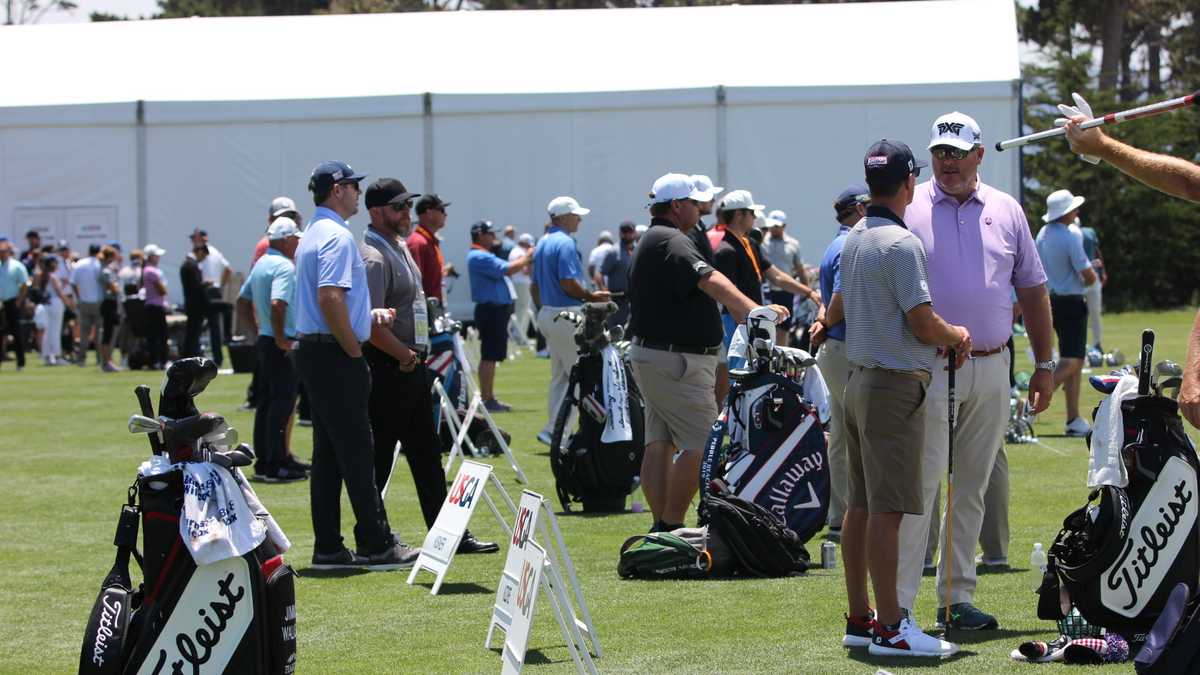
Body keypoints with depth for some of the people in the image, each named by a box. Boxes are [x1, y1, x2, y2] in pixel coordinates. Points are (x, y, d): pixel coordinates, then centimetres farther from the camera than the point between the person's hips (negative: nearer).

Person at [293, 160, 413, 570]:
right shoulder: (336, 236, -14)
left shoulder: (312, 235, 18)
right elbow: (330, 298, -25)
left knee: (328, 454, 9)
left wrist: (368, 315, 14)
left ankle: (328, 548, 10)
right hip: (335, 356, -10)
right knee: (357, 451, -7)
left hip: (312, 350, 10)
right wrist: (354, 351, -16)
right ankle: (375, 545, -6)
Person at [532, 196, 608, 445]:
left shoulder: (542, 244, 15)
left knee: (559, 376, 15)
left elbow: (535, 286, 19)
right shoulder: (565, 243, -14)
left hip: (547, 313, 10)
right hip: (567, 314, -10)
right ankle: (556, 431, -9)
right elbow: (568, 283, -22)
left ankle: (555, 430, 17)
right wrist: (592, 296, -9)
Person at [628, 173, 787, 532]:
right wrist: (752, 309, -44)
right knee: (701, 445, -9)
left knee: (659, 443, 8)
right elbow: (710, 281, -32)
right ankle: (672, 528, -10)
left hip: (649, 353, 11)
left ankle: (661, 526, 8)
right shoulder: (671, 241, -16)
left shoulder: (649, 242, 19)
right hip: (677, 361, -11)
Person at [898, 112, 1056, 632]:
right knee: (919, 484, -10)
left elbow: (1032, 291, 15)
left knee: (971, 488, 10)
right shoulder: (909, 210, 0)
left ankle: (957, 598, 17)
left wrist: (1044, 364, 12)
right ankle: (897, 603, -10)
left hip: (992, 369, 4)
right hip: (930, 369, -4)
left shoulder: (1006, 212, 11)